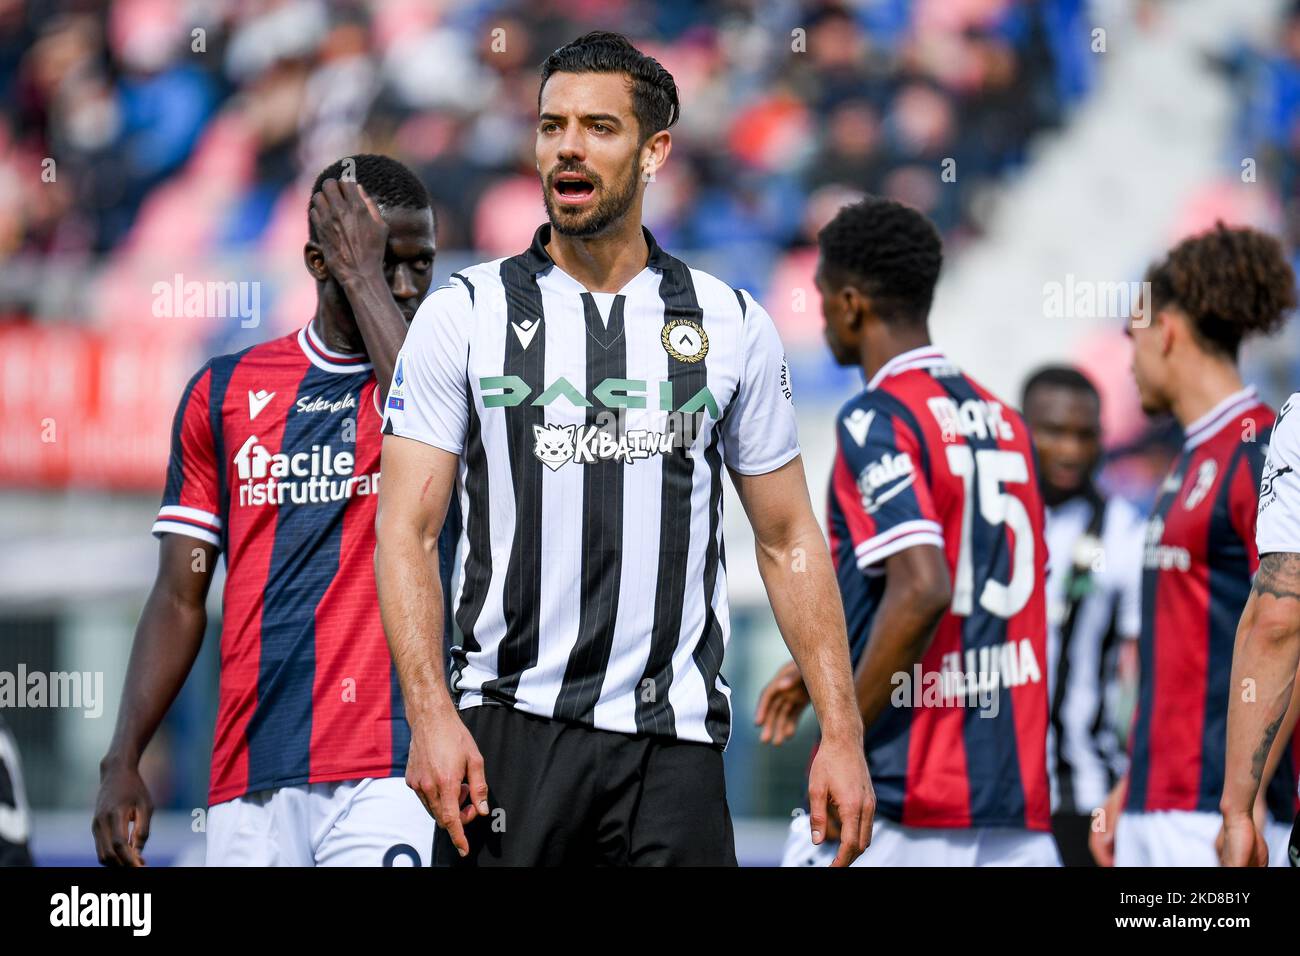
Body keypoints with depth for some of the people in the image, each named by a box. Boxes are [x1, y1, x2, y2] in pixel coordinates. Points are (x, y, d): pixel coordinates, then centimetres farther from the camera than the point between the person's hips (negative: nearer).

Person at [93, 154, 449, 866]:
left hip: (387, 772, -3)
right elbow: (180, 599, 15)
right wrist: (121, 761, 5)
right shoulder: (225, 390, 14)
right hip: (249, 775, 3)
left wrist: (361, 276, -8)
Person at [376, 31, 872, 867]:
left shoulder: (733, 327, 8)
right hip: (510, 732, -1)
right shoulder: (465, 316, 3)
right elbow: (408, 532, -2)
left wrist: (843, 734, 4)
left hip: (674, 743, 1)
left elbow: (789, 541, 12)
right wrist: (431, 716, -15)